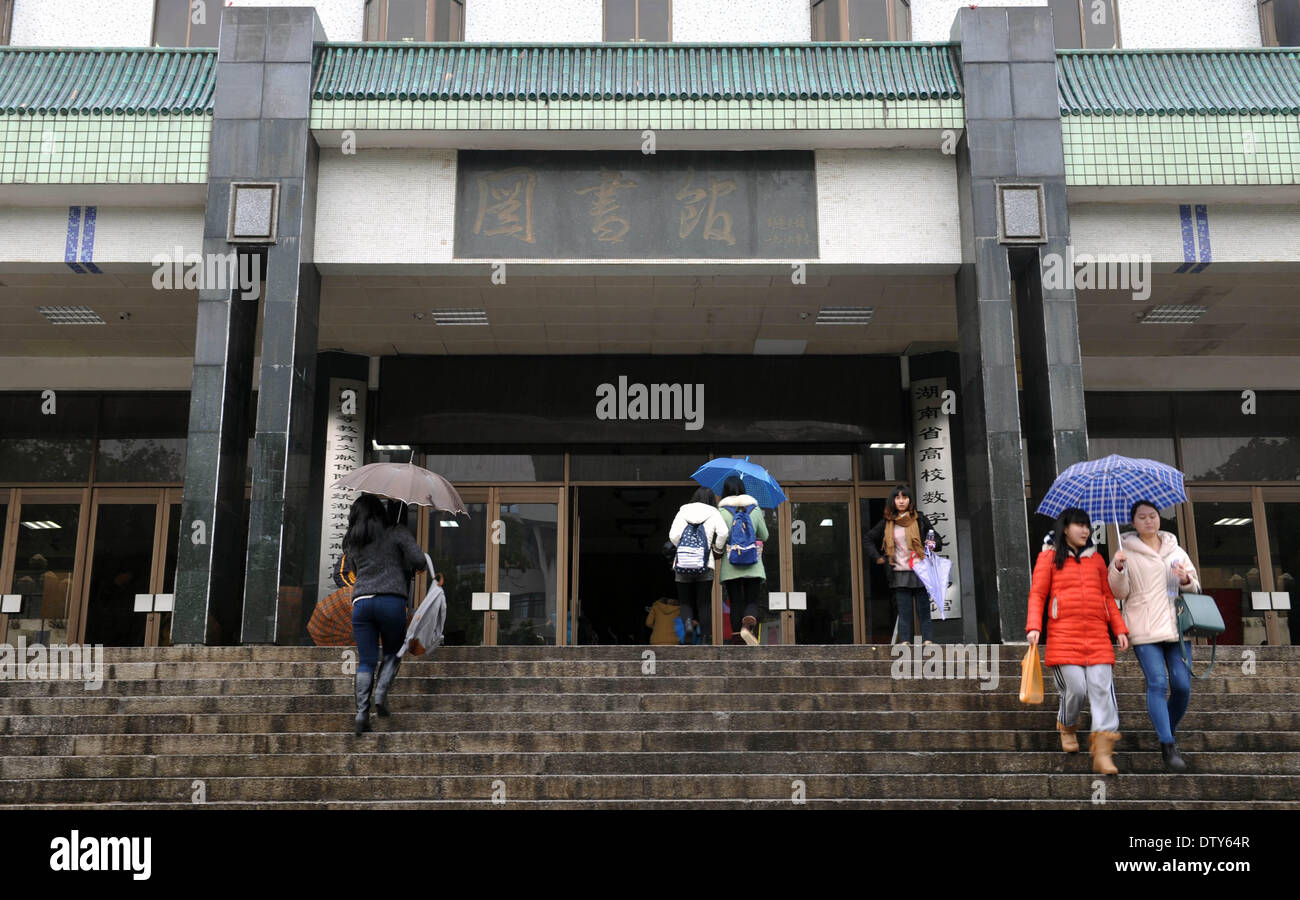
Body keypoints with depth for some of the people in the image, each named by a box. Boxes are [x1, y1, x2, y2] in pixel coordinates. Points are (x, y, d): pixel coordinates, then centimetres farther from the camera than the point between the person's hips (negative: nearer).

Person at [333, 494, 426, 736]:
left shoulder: (352, 542, 17)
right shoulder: (397, 533, 5)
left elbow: (340, 573, 24)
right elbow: (419, 561, -3)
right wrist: (408, 571, 17)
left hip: (361, 603, 3)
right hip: (392, 600, -3)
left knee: (366, 660, 5)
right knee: (393, 652, 17)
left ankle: (361, 714, -5)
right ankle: (381, 694, -4)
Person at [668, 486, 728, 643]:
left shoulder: (683, 512, 9)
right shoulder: (713, 513, 5)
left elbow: (673, 536, -3)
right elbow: (723, 533, -11)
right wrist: (718, 550, 6)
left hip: (682, 566, 1)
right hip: (705, 566, -1)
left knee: (685, 602, 12)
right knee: (703, 604, 8)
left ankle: (688, 621, -18)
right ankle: (707, 639, 3)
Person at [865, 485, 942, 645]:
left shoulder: (919, 519, 4)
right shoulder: (887, 523, 9)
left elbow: (937, 539, 11)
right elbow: (869, 539, 22)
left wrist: (933, 544, -11)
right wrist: (878, 557, 13)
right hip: (900, 575, 2)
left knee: (924, 612, -1)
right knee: (904, 613, 0)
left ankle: (928, 643, -1)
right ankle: (904, 643, -2)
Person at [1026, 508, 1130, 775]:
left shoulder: (1096, 559, 20)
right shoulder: (1049, 558, 9)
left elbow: (1108, 596, 21)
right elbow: (1037, 595, 4)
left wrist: (1120, 628, 11)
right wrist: (1033, 627, -10)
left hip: (1097, 635, 3)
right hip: (1063, 636, -3)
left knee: (1102, 688, -11)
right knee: (1075, 688, -10)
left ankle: (1102, 753, -15)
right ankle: (1067, 727, 23)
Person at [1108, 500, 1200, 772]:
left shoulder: (1175, 550, 15)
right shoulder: (1127, 552, 3)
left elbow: (1196, 586, 19)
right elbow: (1119, 593, -2)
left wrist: (1187, 580, -4)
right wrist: (1118, 569, -20)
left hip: (1175, 626, 4)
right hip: (1144, 629, -4)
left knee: (1182, 686, -2)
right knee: (1157, 683, -13)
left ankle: (1169, 733, 22)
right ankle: (1168, 747, -9)